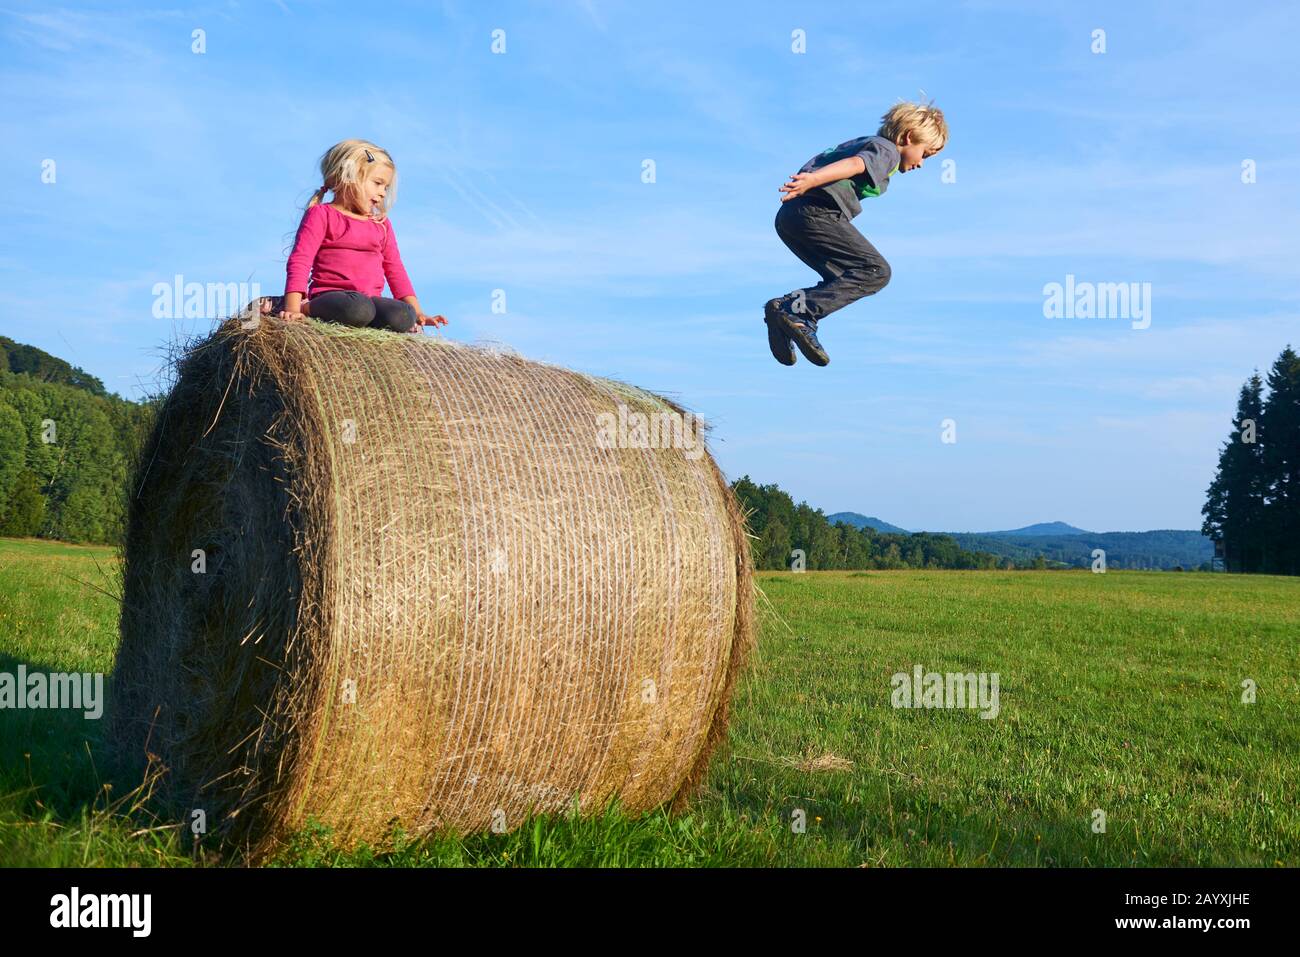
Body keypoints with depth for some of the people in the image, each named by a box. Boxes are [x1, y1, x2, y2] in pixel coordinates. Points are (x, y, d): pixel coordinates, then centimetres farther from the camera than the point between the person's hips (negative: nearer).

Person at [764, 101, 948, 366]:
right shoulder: (887, 150, 1)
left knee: (845, 281, 15)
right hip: (817, 212, -10)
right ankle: (800, 311, -26)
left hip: (789, 216, 10)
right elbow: (854, 165, -17)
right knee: (876, 270, -12)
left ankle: (785, 310, -6)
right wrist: (812, 180, -33)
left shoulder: (863, 143, 32)